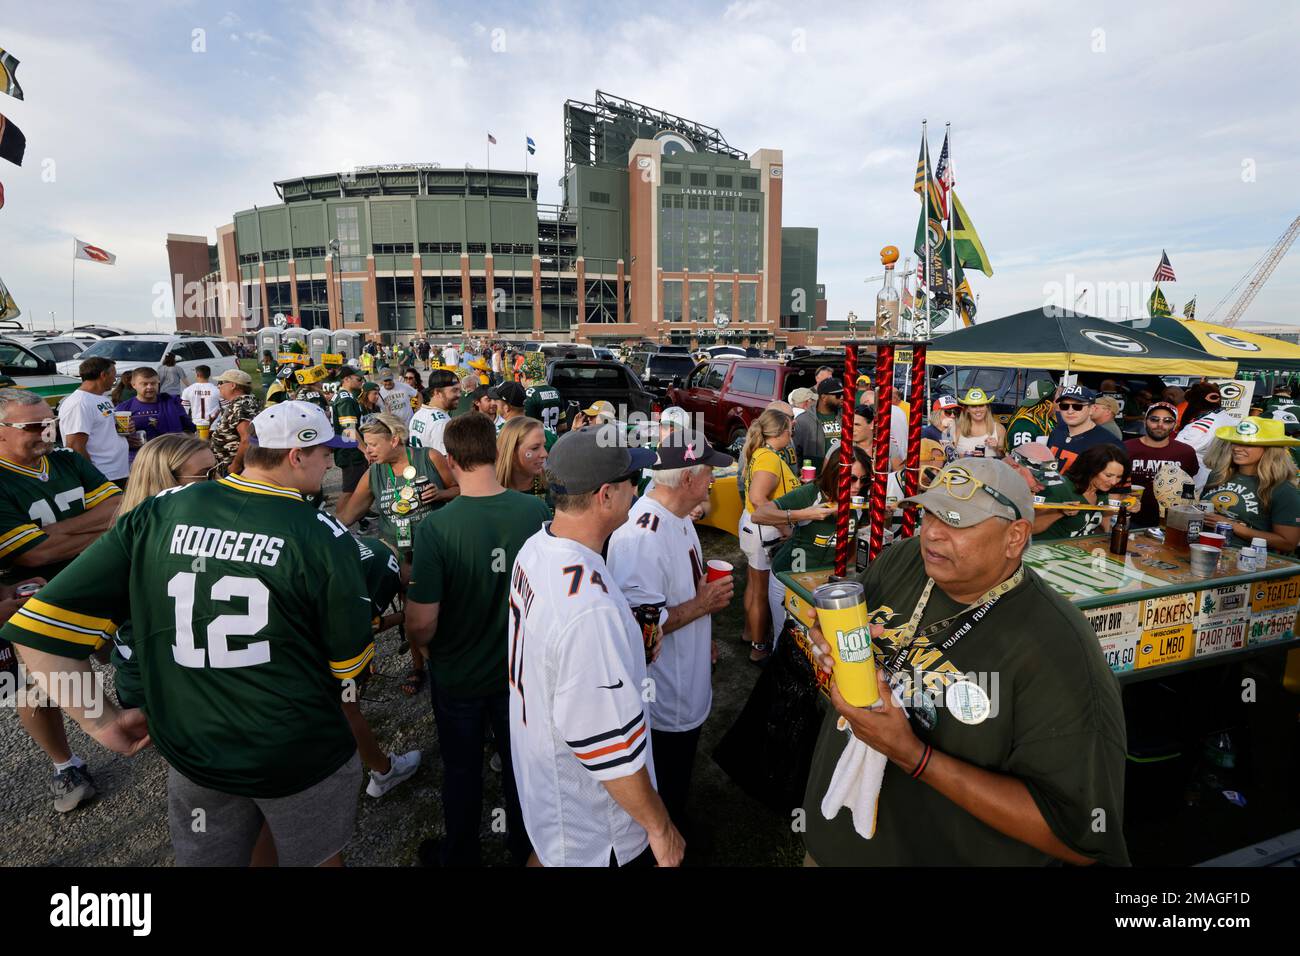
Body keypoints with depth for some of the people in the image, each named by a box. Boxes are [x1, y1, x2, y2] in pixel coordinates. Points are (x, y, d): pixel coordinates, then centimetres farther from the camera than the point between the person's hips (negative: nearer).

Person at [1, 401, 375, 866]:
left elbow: (41, 626, -9)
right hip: (303, 757, -3)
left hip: (192, 753, 4)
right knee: (318, 858, 24)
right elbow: (351, 663, -11)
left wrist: (103, 722, 1)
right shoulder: (325, 536, -21)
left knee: (208, 857, 29)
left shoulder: (158, 512, -10)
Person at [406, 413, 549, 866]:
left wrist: (423, 647, 0)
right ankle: (524, 844, 48)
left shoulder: (436, 528, -28)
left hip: (458, 675, -2)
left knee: (462, 769, 21)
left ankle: (459, 856, 45)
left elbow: (421, 624, -24)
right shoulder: (535, 511, -19)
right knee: (519, 758, 24)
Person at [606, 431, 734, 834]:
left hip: (688, 690, 10)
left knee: (679, 788, 31)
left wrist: (703, 638, 17)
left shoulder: (679, 516, 2)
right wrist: (703, 604, -23)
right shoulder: (642, 535, -32)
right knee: (662, 798, 14)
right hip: (663, 702, -10)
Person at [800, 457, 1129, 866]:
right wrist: (832, 642, -17)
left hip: (946, 853, -5)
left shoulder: (1060, 652, -27)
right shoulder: (900, 561, -10)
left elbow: (1081, 835, -26)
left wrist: (913, 756, -31)